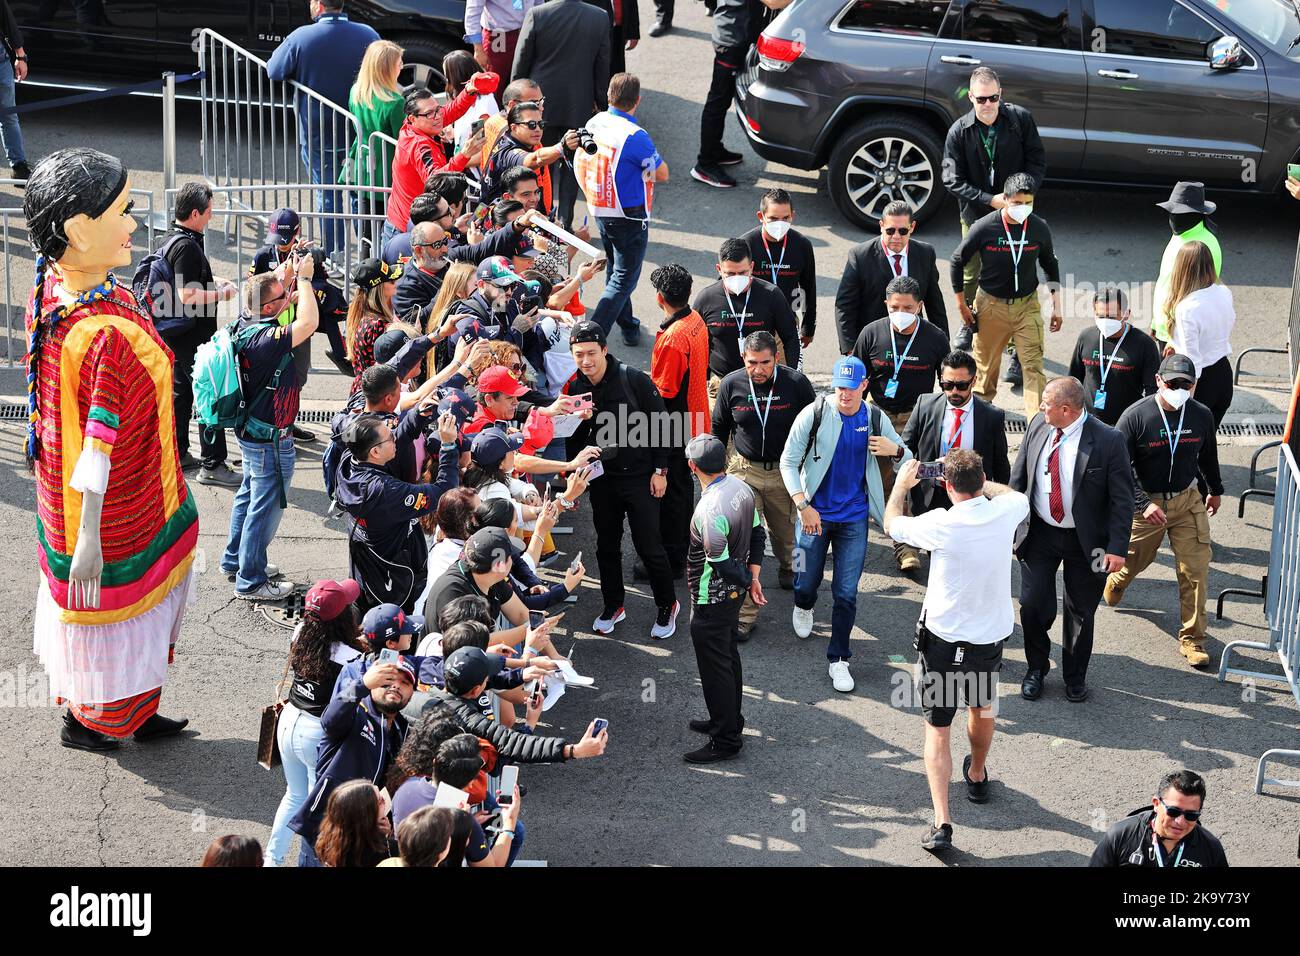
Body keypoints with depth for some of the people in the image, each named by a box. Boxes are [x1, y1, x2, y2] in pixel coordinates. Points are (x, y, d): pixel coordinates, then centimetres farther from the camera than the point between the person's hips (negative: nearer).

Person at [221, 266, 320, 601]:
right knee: (266, 507, 2)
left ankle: (235, 560, 39)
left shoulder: (246, 322, -4)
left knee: (249, 495, 25)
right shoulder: (265, 338, -31)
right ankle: (251, 581, 10)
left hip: (251, 431, 10)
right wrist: (304, 278, -29)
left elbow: (270, 286, 15)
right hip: (270, 439, -10)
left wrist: (292, 269, 2)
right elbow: (309, 322, -41)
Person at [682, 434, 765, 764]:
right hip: (734, 592, 9)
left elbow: (722, 564, -27)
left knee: (715, 667, 5)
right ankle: (729, 721, 40)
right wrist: (753, 579, 8)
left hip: (712, 600, -9)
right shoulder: (741, 488, -4)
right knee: (728, 656, 24)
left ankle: (725, 741, 16)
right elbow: (757, 534, 5)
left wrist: (745, 583, -8)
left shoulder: (710, 510, -32)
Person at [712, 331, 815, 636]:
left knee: (783, 531, 17)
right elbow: (719, 428, 9)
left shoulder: (796, 382, -12)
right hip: (745, 470, 0)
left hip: (785, 472, 0)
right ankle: (745, 613, -3)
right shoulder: (731, 384, -7)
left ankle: (787, 569, 53)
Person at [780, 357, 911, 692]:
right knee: (807, 580, 13)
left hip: (854, 517, 1)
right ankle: (803, 607, 50)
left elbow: (907, 460, 7)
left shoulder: (876, 419, -3)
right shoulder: (813, 415, -11)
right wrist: (803, 506, -15)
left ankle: (838, 658, 13)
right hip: (816, 513, -1)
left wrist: (895, 450, -18)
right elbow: (789, 461, -7)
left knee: (846, 593, 1)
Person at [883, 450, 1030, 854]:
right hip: (990, 637, 4)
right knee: (982, 709, 29)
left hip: (942, 640, -4)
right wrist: (979, 482, 25)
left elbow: (891, 524, 0)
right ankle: (977, 777, 53)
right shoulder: (1004, 513, -10)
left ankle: (942, 821, -5)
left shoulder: (940, 524, -20)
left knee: (937, 729, 5)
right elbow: (1018, 494, 17)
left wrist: (901, 485, 18)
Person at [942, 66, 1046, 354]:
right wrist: (989, 200, -20)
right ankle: (968, 323, 42)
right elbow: (952, 180, -10)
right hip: (975, 214, 1)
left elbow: (1038, 161, -2)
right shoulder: (959, 132, -11)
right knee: (971, 274, 15)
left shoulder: (1021, 119, -10)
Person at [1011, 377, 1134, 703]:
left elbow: (1122, 499, -14)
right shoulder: (1038, 425, -5)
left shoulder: (1108, 441, -19)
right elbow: (1018, 478, 6)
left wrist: (1117, 548, -17)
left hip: (1085, 541, -3)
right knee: (1032, 605, 2)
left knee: (1080, 612, 12)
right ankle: (1036, 668, 27)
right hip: (1040, 533, 3)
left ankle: (1075, 676, 33)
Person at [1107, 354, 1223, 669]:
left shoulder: (1202, 415, -7)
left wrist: (1215, 490, 27)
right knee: (1132, 561, 18)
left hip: (1188, 501, 2)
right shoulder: (1135, 416, -19)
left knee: (1195, 571, -4)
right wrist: (1142, 504, -24)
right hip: (1145, 502, -2)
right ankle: (1115, 582, 56)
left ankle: (1192, 639, 10)